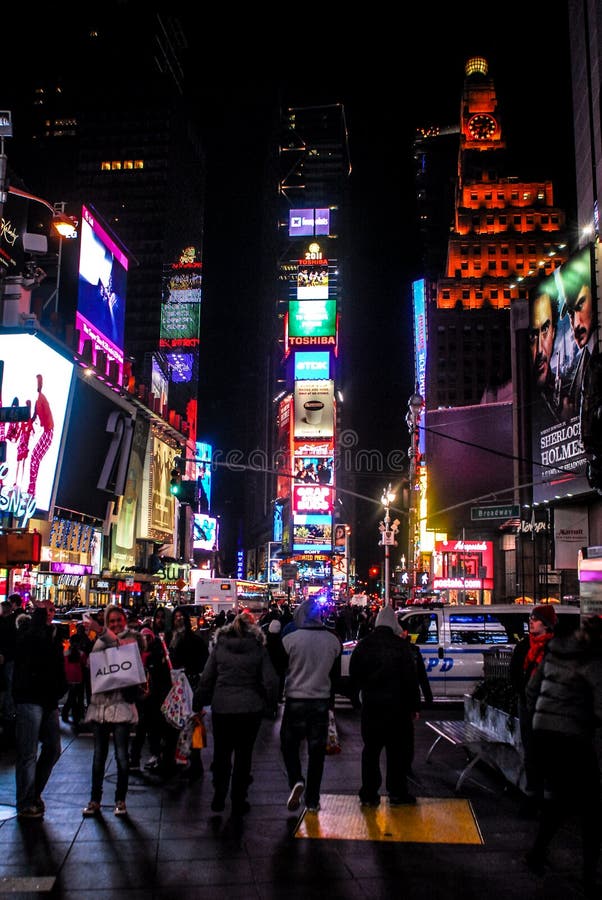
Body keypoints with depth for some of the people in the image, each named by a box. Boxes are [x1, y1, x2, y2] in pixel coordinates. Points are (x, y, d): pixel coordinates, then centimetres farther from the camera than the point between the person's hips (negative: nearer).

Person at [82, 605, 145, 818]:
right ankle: (95, 800, 21)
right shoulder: (101, 641, 10)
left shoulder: (133, 639, 1)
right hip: (100, 704, 3)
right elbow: (93, 666, 6)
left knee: (121, 755, 1)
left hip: (122, 704, -3)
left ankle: (120, 800, 14)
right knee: (99, 755, 10)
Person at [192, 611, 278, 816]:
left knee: (221, 753, 15)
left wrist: (198, 703, 11)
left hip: (222, 707, 1)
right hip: (251, 708, -1)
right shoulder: (259, 649, -4)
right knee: (244, 755, 9)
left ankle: (219, 798, 18)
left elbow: (206, 678, 1)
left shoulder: (219, 647, 0)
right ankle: (238, 802, 15)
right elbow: (271, 680, -6)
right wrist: (268, 702, 11)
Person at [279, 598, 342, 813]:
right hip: (322, 701, 3)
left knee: (289, 744, 13)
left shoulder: (290, 639, -10)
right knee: (316, 750, 10)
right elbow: (336, 674, 10)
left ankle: (296, 780, -9)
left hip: (295, 700, -3)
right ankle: (312, 800, 15)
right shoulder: (333, 640, 0)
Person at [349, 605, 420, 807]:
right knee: (398, 749, 9)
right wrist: (414, 706, 0)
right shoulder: (401, 646, -10)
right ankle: (397, 792, 14)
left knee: (371, 749, 10)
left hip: (370, 705, 3)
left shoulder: (363, 645, 0)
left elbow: (353, 675, 8)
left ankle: (369, 793, 13)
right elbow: (411, 679, -8)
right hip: (397, 706, -3)